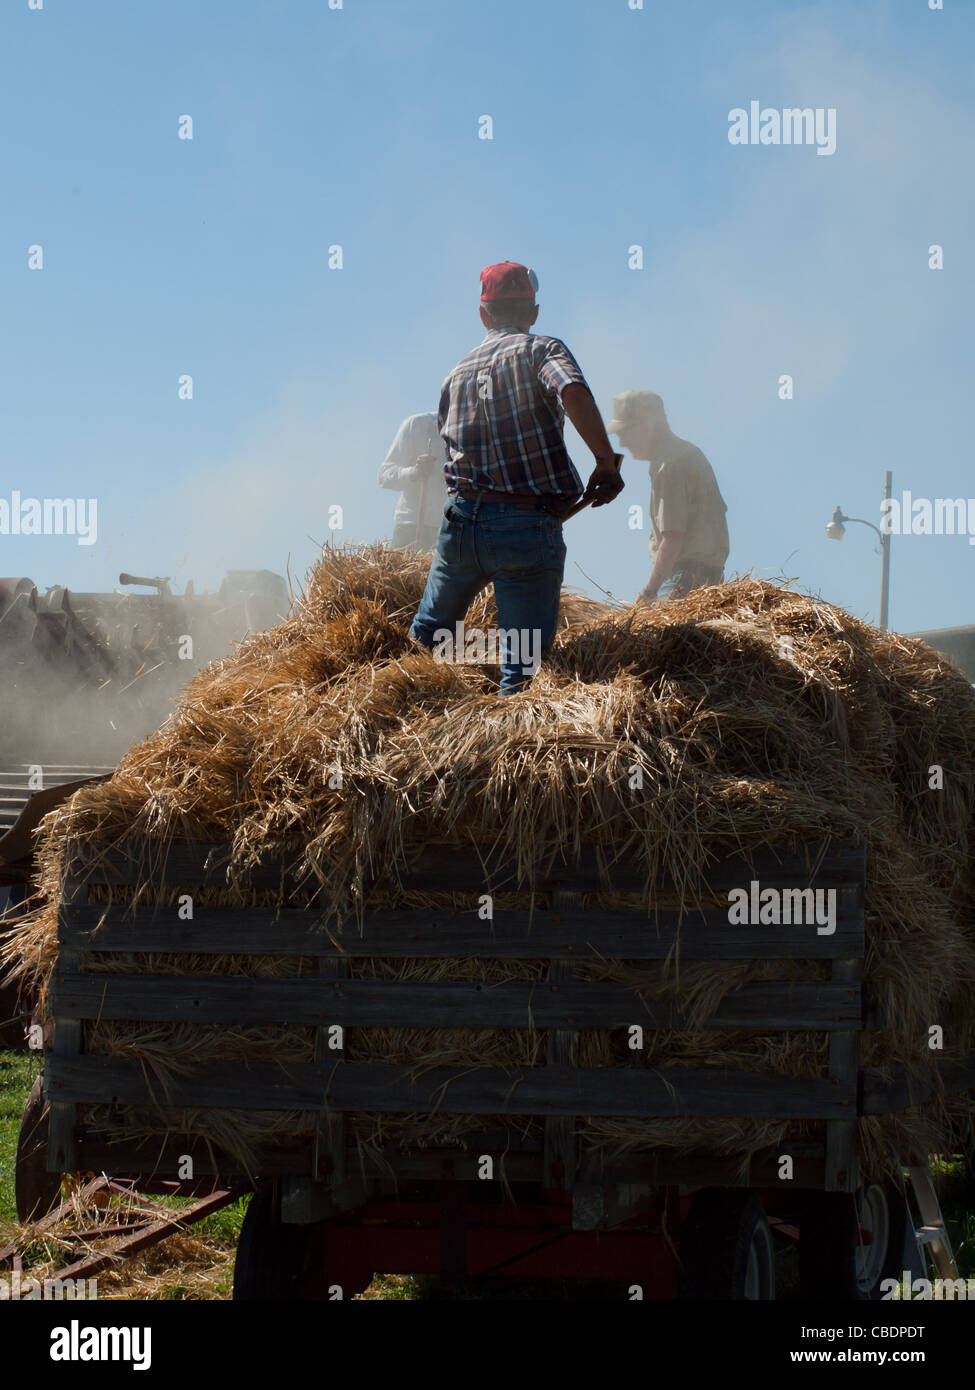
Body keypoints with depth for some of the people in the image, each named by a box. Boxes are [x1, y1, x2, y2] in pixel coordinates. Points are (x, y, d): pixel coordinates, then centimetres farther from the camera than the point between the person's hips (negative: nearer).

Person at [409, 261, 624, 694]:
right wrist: (606, 461, -17)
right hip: (528, 528, -4)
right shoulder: (542, 349, -1)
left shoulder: (457, 373, 16)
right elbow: (573, 390, -22)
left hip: (462, 519, 4)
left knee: (428, 634, 23)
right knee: (522, 665, -2)